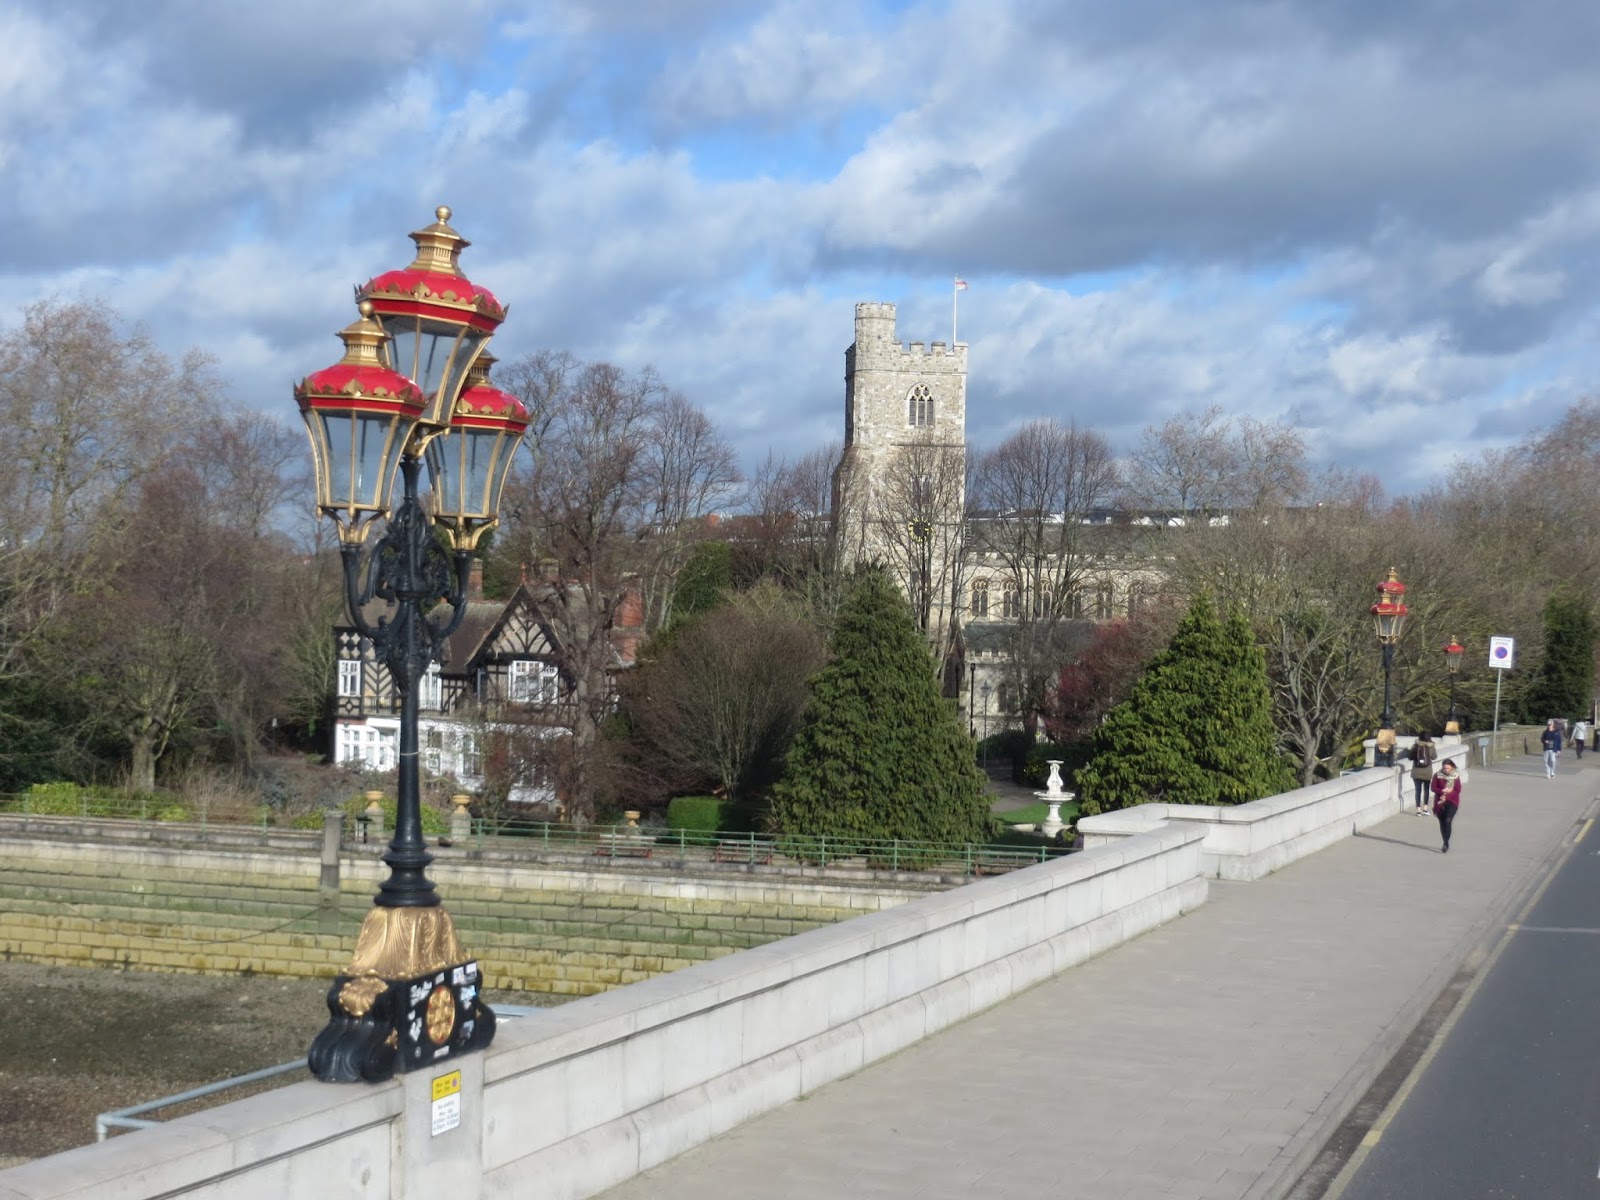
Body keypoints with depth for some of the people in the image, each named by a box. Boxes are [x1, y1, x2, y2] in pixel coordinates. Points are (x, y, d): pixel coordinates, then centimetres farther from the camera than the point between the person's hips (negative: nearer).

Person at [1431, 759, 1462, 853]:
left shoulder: (1456, 777, -1)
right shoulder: (1437, 776, 0)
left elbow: (1457, 790, -5)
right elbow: (1433, 788, -2)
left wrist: (1446, 797, -16)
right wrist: (1443, 791, -19)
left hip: (1452, 802, -2)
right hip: (1440, 802, 2)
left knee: (1448, 820, -19)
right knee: (1442, 823, 8)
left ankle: (1446, 844, -18)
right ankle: (1446, 844, 22)